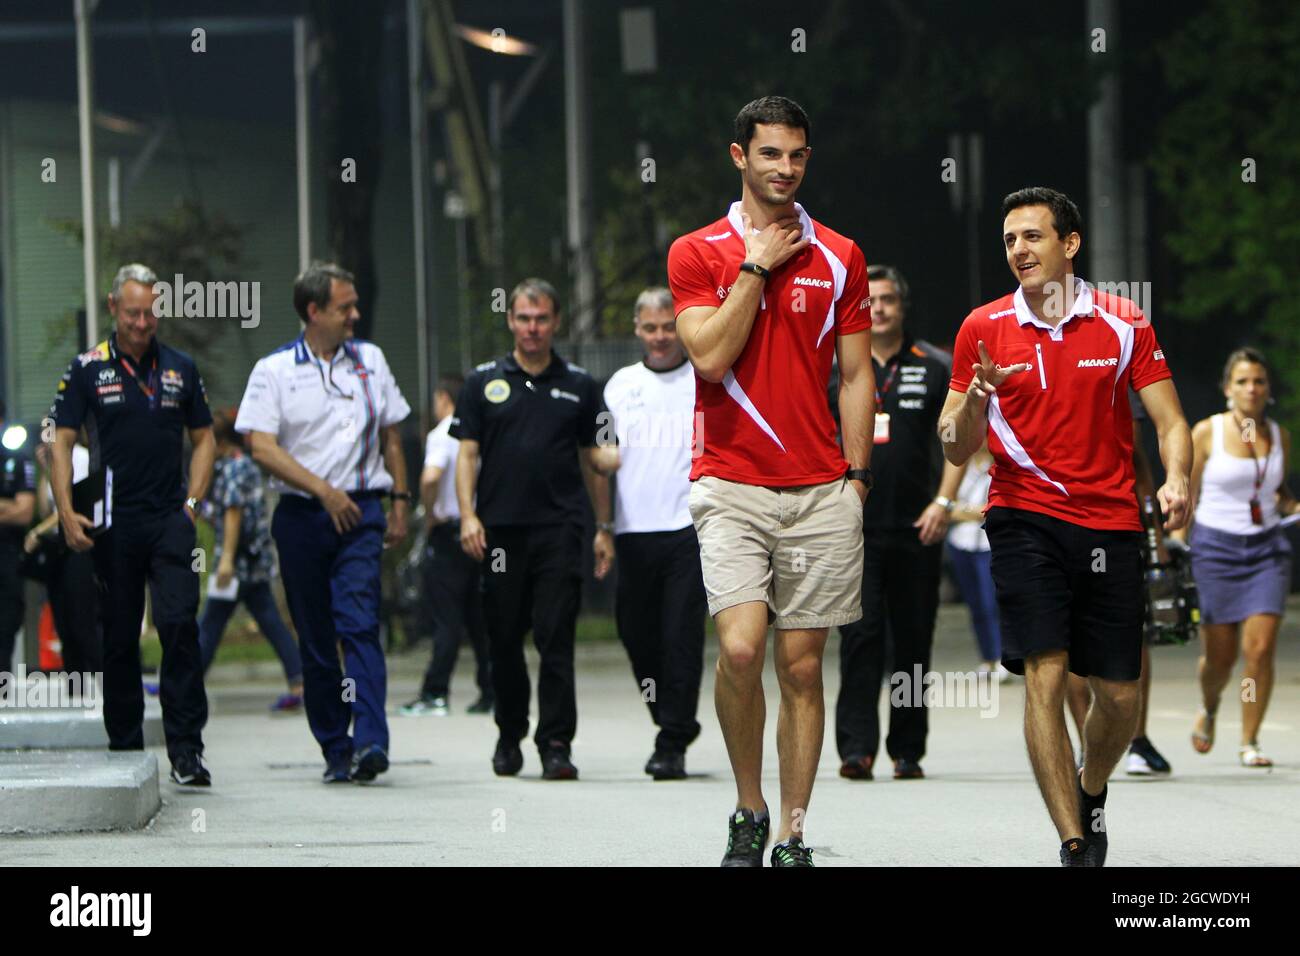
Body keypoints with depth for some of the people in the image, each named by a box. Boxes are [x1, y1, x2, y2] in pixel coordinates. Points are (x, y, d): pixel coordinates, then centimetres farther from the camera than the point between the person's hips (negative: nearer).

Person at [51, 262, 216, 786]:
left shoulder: (180, 369, 9)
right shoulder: (87, 370, 2)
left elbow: (204, 437, 17)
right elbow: (62, 442, 1)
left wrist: (193, 499, 3)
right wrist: (67, 512, -10)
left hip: (170, 519, 1)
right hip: (113, 522, 0)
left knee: (179, 624, -13)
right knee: (119, 638, 6)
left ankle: (186, 748, -13)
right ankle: (125, 751, 15)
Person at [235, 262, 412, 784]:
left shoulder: (370, 360, 13)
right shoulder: (274, 370, 1)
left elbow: (390, 435, 21)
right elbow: (262, 447, -9)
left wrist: (400, 501, 15)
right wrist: (323, 490, -16)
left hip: (361, 511, 1)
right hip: (301, 518, -1)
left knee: (359, 623, -16)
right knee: (315, 639, 4)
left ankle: (370, 740, -25)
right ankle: (335, 750, 11)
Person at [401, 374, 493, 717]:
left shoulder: (441, 435, -10)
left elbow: (430, 478, -26)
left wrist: (430, 514, -11)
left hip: (449, 533, -6)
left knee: (447, 620, -6)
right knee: (480, 617, 10)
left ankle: (435, 693, -7)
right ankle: (490, 692, 10)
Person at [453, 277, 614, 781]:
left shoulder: (579, 386, 10)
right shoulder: (484, 382, 9)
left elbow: (593, 460, 14)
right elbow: (467, 453, 6)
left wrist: (604, 527, 9)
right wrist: (468, 515, -7)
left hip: (559, 527, -1)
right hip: (500, 527, 1)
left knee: (556, 639, -8)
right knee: (504, 640, 7)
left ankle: (556, 744, -9)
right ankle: (510, 734, 24)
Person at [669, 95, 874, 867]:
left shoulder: (840, 258, 9)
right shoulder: (697, 254, 3)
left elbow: (855, 374, 11)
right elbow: (711, 355, -10)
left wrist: (857, 475, 3)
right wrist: (757, 266, -8)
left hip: (821, 492, 2)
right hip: (731, 486, -2)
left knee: (803, 664, 2)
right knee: (741, 646, -17)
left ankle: (792, 835, 10)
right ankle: (749, 810, 2)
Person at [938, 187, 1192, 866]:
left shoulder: (1123, 323, 3)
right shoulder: (984, 328, 2)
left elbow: (1170, 422, 3)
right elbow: (956, 449, 4)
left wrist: (1176, 482, -17)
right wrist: (976, 398, -17)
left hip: (1111, 524, 1)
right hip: (1024, 521, -1)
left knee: (1118, 694, 5)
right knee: (1044, 675, -16)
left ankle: (1090, 793, 37)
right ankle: (1074, 846, -13)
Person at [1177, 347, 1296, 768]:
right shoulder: (1206, 433, -5)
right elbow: (1185, 497, -1)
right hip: (1216, 548, -2)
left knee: (1260, 649, -11)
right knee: (1219, 658, 1)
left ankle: (1249, 742, 2)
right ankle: (1209, 709, 36)